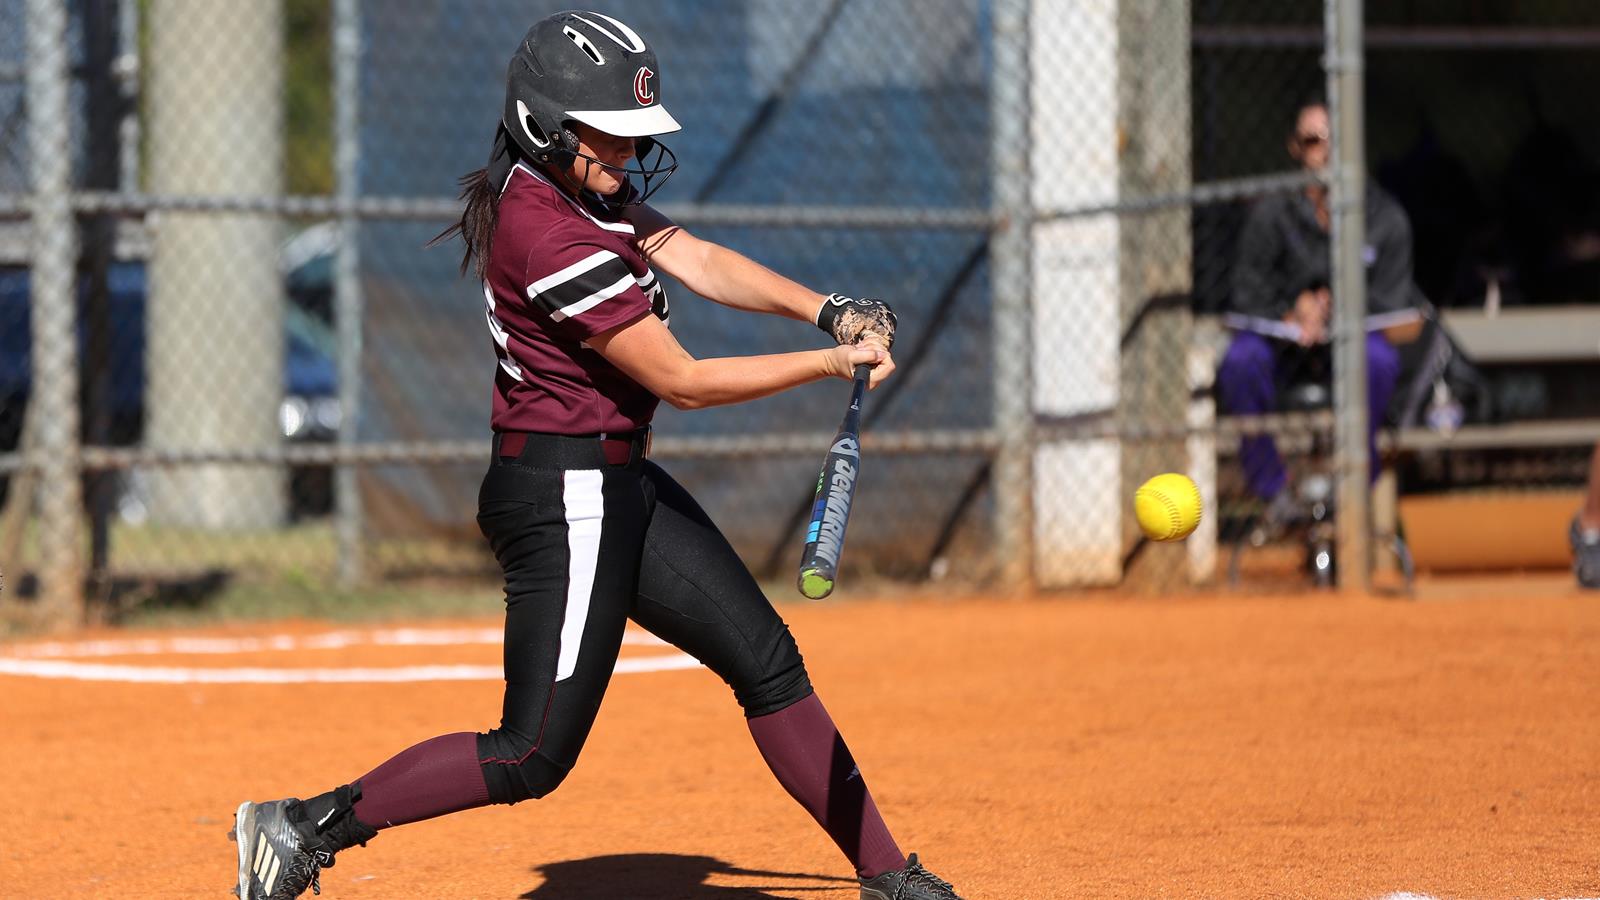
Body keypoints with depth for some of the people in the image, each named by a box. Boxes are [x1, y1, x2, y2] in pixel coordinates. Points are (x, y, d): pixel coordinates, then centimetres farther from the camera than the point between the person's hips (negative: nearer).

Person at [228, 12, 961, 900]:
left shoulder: (587, 186, 6)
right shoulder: (553, 239, -24)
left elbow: (699, 262, 5)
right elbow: (682, 380, -20)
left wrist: (828, 311, -10)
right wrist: (834, 363, -14)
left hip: (619, 483, 10)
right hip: (564, 500, -10)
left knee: (767, 662, 12)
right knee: (534, 756, -8)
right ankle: (307, 827, 0)